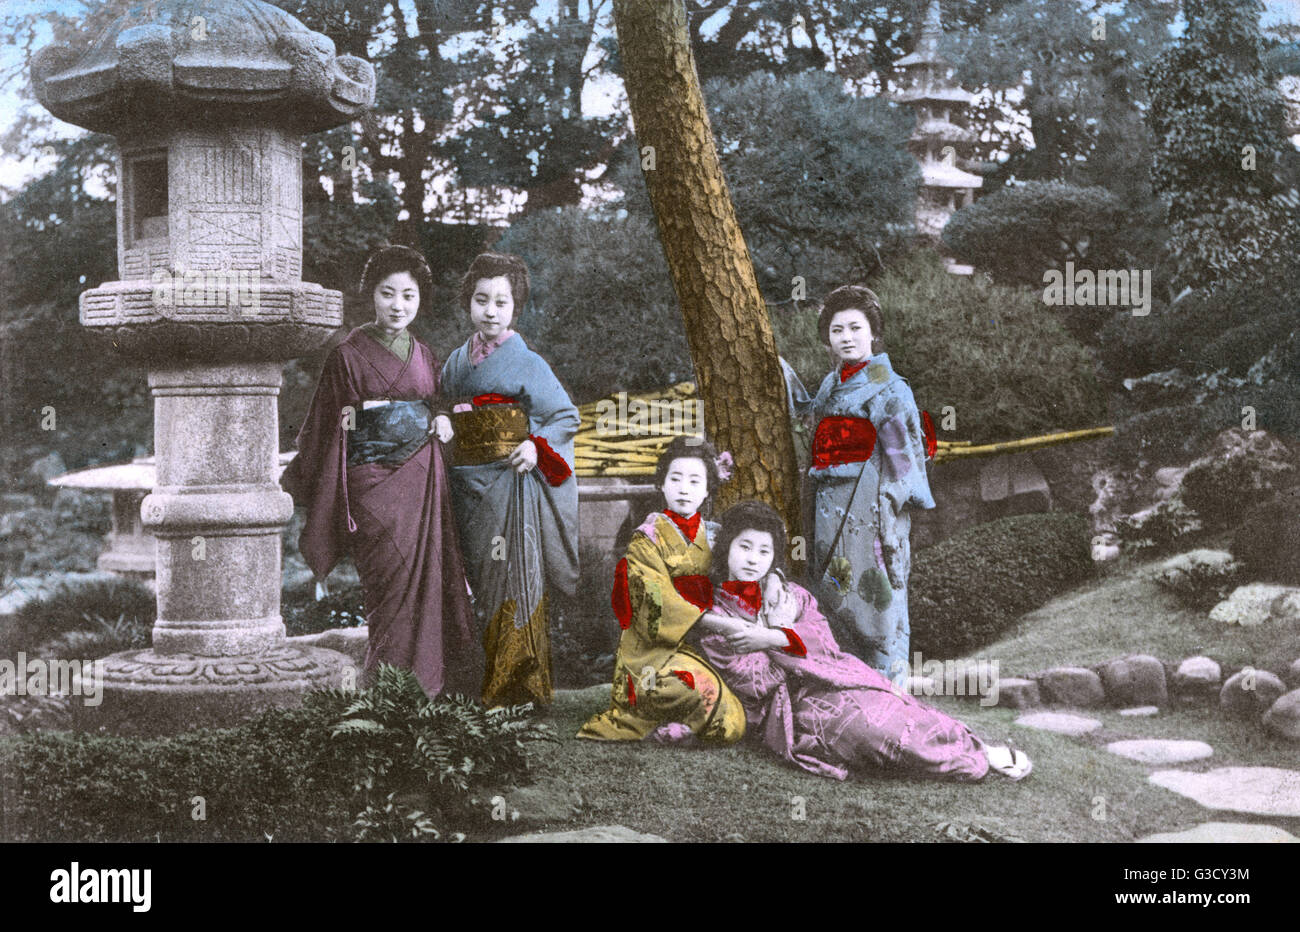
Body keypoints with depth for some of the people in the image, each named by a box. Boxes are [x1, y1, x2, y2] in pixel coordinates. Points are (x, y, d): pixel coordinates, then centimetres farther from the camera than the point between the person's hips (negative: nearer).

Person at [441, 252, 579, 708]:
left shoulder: (526, 363, -3)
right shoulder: (457, 361, 12)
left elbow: (567, 415, -3)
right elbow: (442, 417, 22)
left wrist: (538, 447, -16)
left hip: (511, 480, -5)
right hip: (466, 483, 6)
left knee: (513, 576, -5)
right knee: (476, 577, 9)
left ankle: (518, 683, 3)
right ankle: (483, 682, 18)